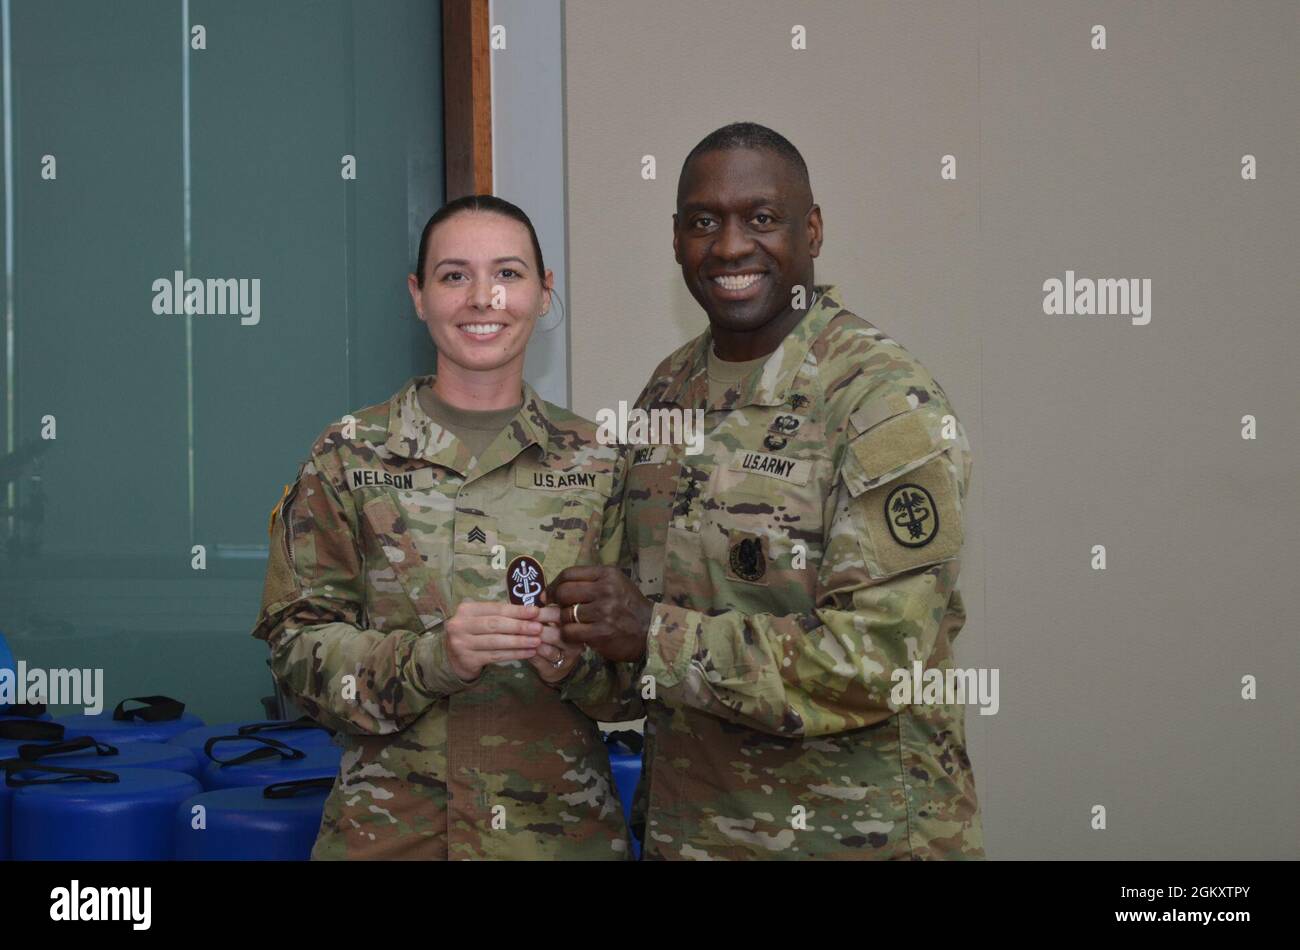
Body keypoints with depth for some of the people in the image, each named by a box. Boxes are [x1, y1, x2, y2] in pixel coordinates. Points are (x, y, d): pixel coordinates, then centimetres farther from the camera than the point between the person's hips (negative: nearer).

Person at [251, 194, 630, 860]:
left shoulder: (595, 462, 3)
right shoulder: (349, 456, -1)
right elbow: (299, 649, -5)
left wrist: (576, 657, -16)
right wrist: (430, 656, -21)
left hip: (563, 823, 2)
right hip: (392, 826, -1)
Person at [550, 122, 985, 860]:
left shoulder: (888, 404, -16)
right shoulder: (669, 391, 6)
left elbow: (881, 657, -22)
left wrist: (657, 636, -24)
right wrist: (587, 654, -7)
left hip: (861, 831, -6)